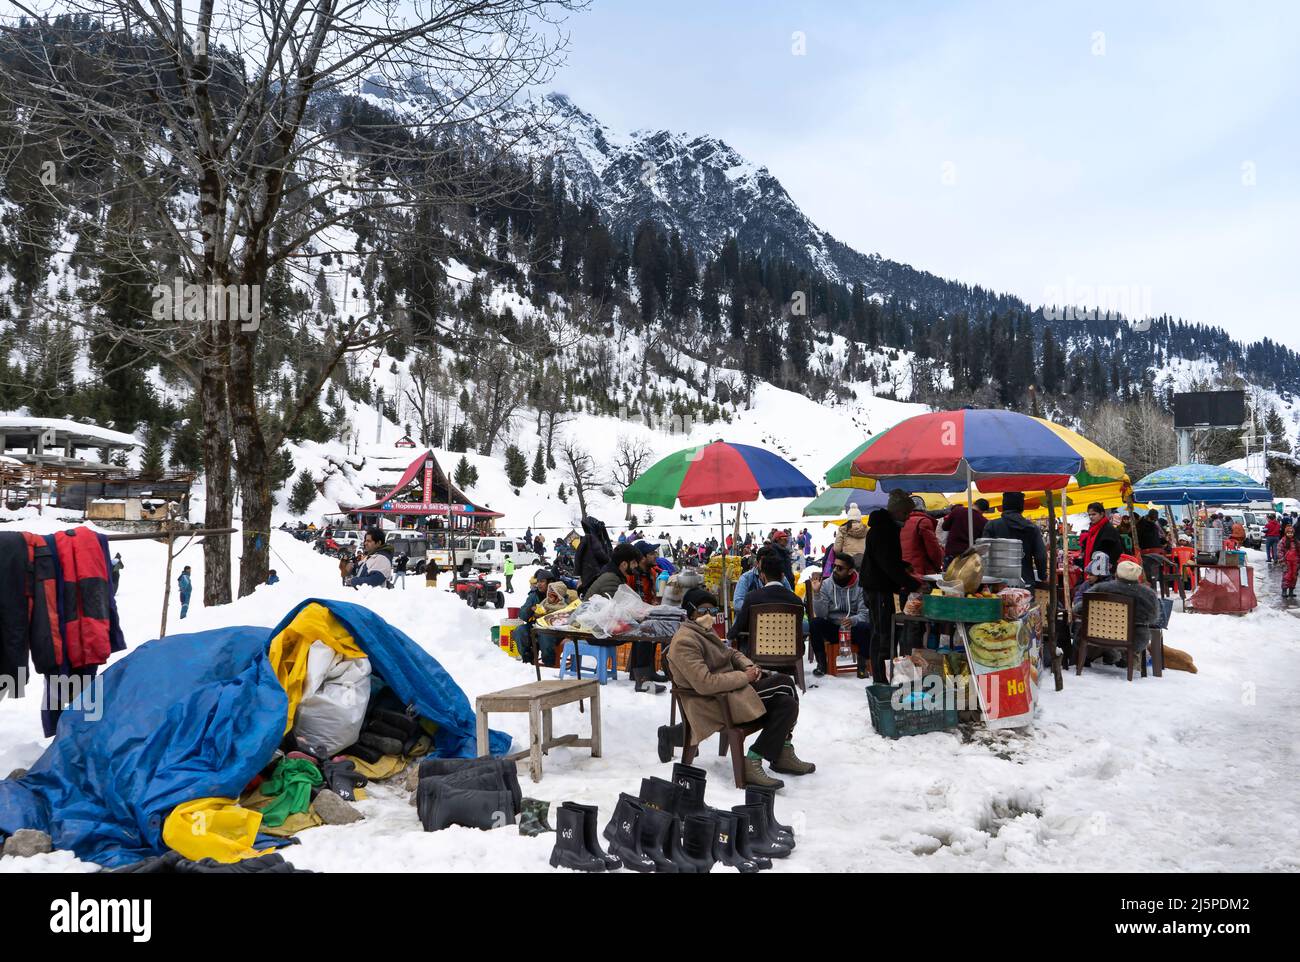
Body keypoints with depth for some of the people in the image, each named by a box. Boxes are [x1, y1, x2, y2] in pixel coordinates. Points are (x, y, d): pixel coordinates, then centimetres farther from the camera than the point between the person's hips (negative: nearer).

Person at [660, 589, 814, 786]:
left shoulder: (705, 632, 16)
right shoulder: (685, 641, -17)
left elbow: (730, 653, 27)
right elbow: (705, 684, -26)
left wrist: (749, 666, 4)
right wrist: (744, 677, -17)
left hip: (730, 689, 10)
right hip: (717, 704, -10)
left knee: (787, 703, -5)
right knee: (784, 684, -13)